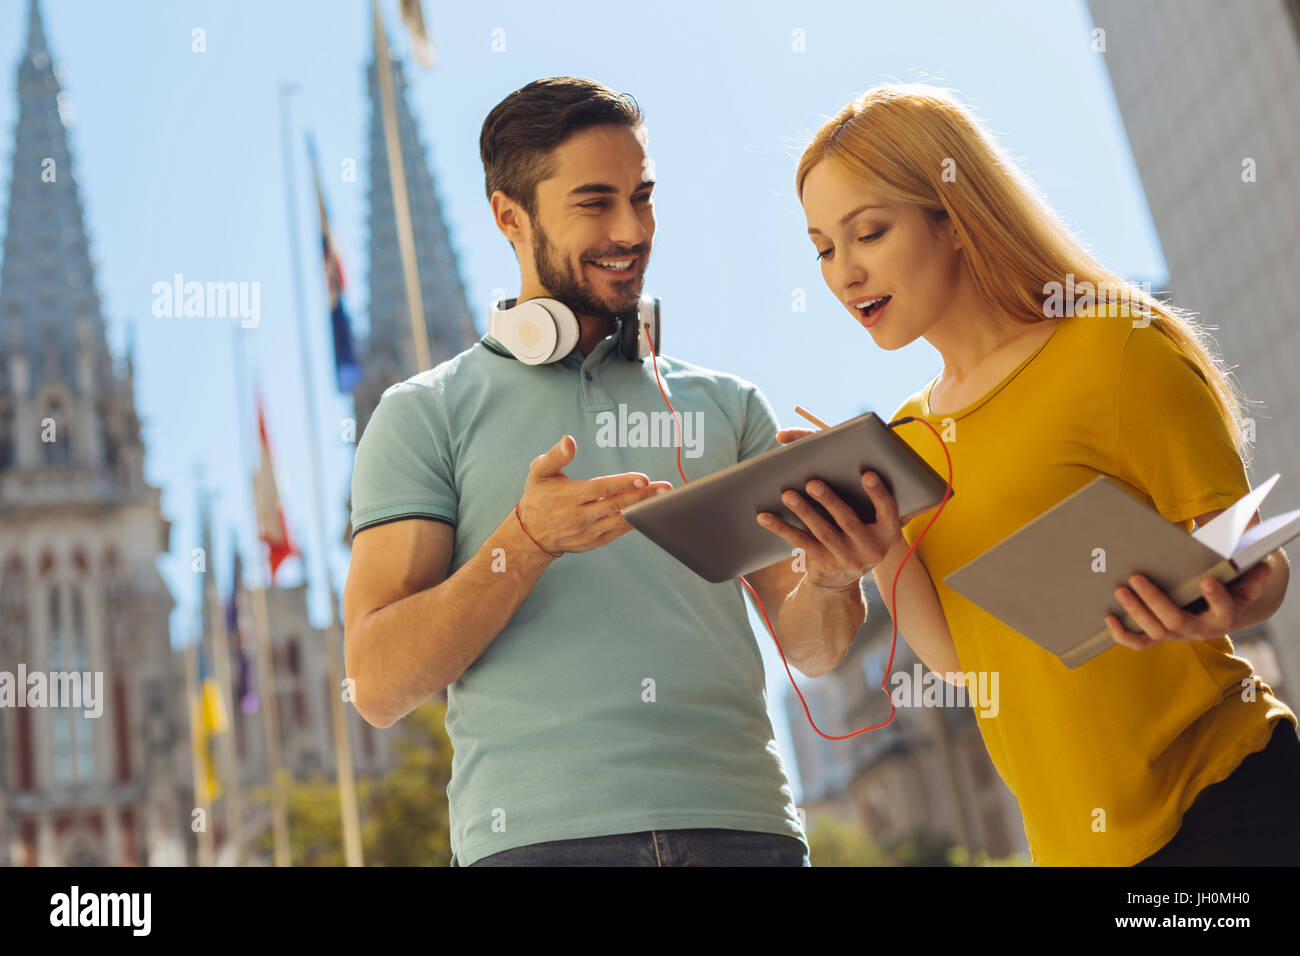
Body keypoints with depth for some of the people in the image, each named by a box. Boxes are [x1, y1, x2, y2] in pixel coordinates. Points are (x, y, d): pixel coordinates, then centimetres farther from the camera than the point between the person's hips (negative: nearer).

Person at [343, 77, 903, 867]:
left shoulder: (728, 405, 15)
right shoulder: (425, 416, 7)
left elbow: (812, 648, 12)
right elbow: (379, 685, -1)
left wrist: (832, 579, -10)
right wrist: (527, 542, -16)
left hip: (744, 823, 3)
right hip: (538, 830, -3)